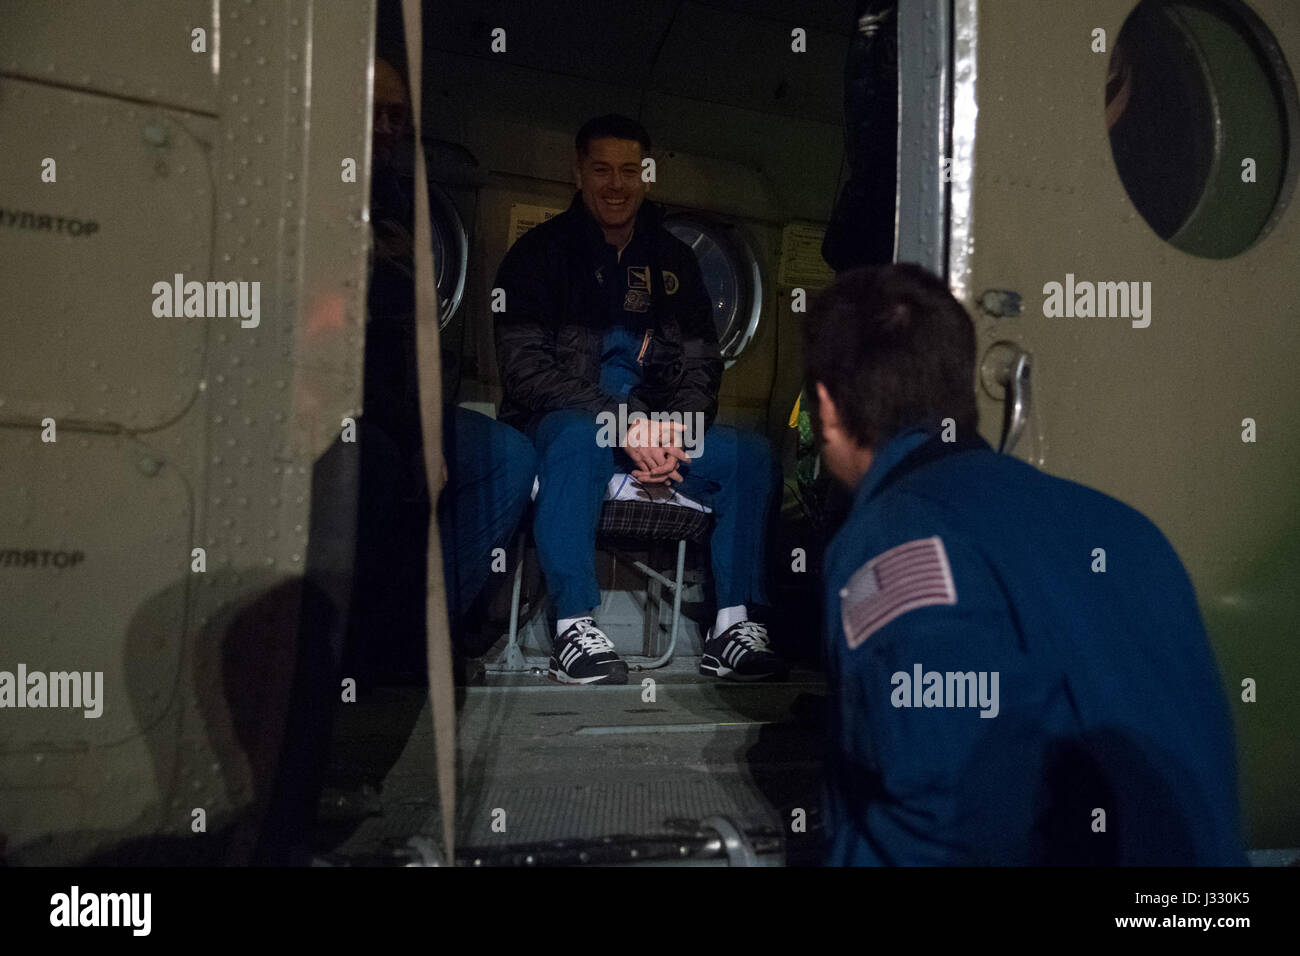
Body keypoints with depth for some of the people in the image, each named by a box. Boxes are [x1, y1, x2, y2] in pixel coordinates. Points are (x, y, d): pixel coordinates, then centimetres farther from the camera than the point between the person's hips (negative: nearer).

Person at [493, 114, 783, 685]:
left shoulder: (673, 261, 15)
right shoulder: (540, 253, 2)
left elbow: (702, 363, 12)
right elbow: (524, 366, -10)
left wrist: (675, 429, -11)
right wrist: (621, 423, -21)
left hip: (659, 426, 4)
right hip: (559, 418, -4)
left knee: (750, 454, -18)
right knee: (580, 438, -38)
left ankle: (734, 624, -17)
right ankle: (574, 627, -35)